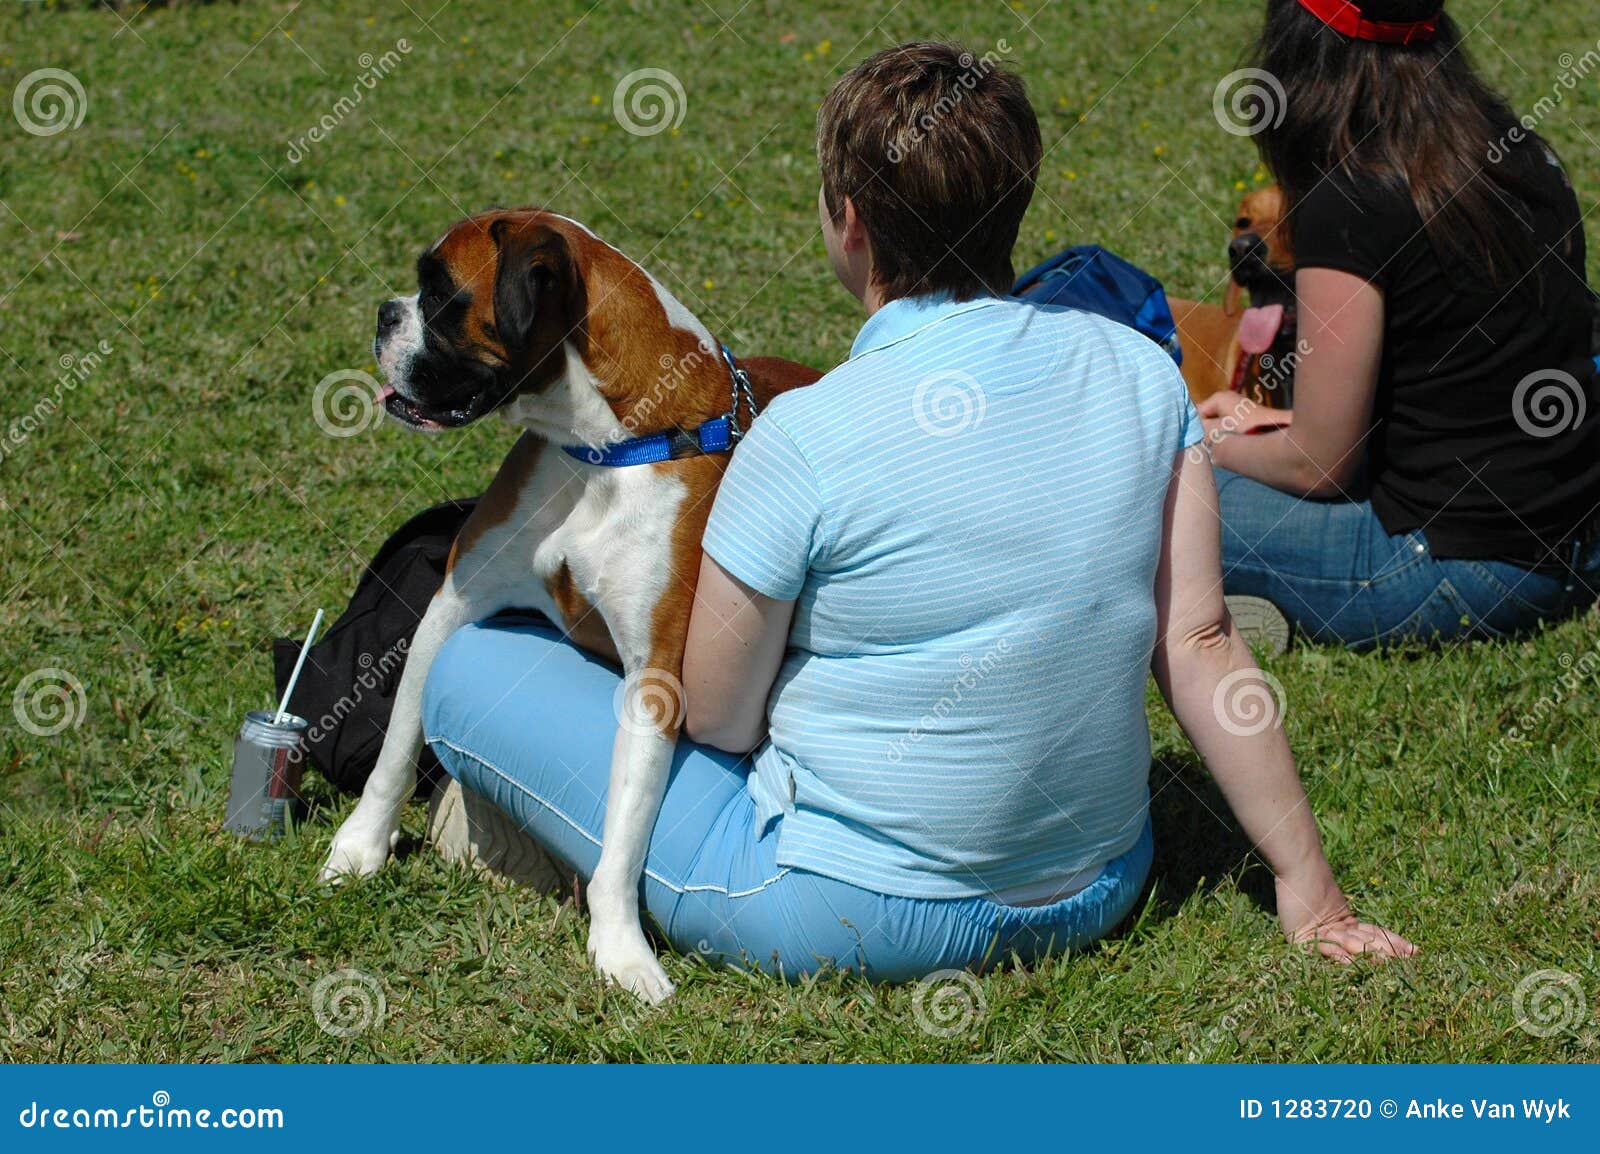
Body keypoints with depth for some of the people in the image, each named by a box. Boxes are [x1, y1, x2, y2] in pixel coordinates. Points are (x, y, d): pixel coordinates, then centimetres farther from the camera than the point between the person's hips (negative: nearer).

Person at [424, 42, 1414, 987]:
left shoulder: (804, 439, -21)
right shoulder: (1139, 374, -7)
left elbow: (715, 719, -12)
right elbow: (1200, 641, -5)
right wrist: (1308, 885, 1)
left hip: (855, 915, -5)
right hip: (1095, 897, 6)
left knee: (469, 664, 5)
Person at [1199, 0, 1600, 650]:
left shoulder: (1347, 206, -17)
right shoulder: (1522, 156, 7)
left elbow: (1316, 463, -11)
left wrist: (1212, 446, 11)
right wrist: (1270, 422, 22)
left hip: (1454, 569, -8)